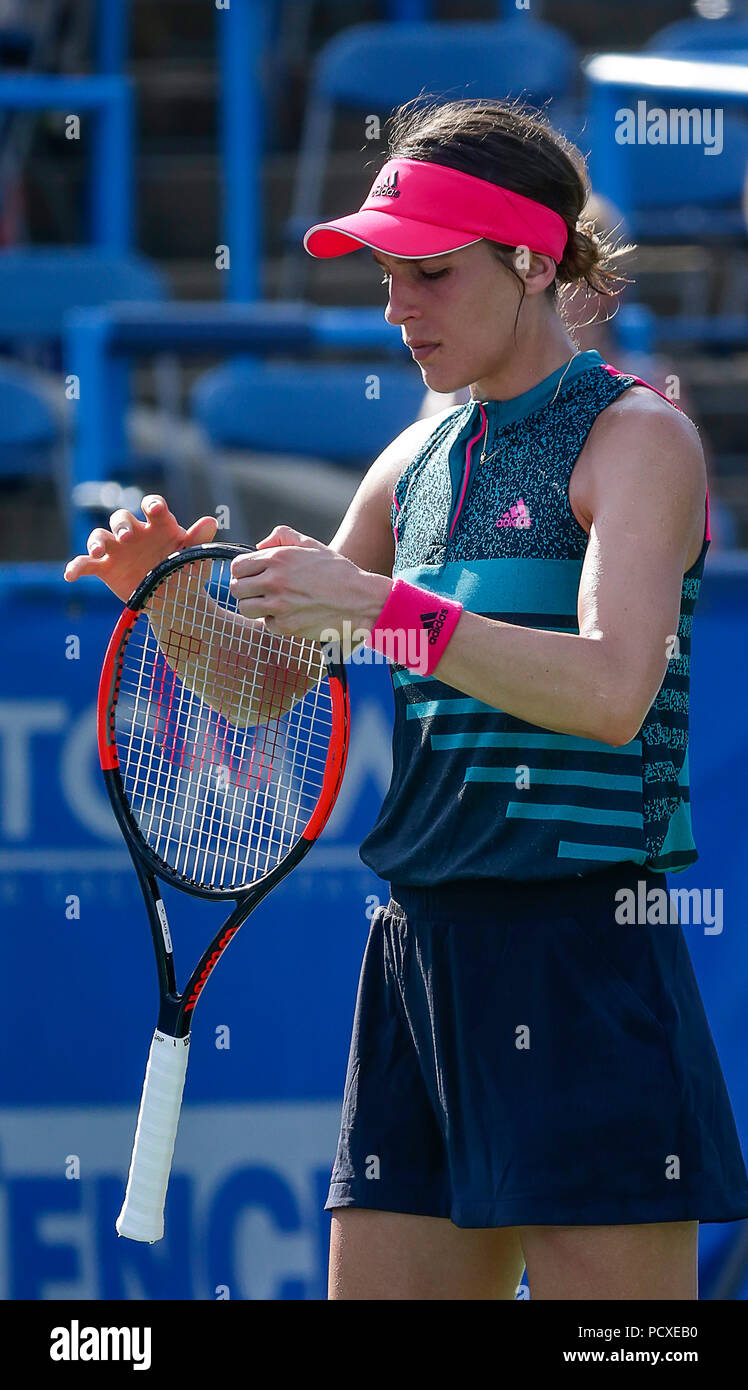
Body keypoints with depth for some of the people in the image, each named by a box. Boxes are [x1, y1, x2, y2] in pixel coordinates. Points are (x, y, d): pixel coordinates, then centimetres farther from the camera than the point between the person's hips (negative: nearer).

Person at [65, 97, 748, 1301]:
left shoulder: (634, 435, -5)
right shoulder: (418, 461, 16)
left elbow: (613, 691, -20)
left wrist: (380, 603, -25)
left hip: (581, 963, -7)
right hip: (421, 952, 7)